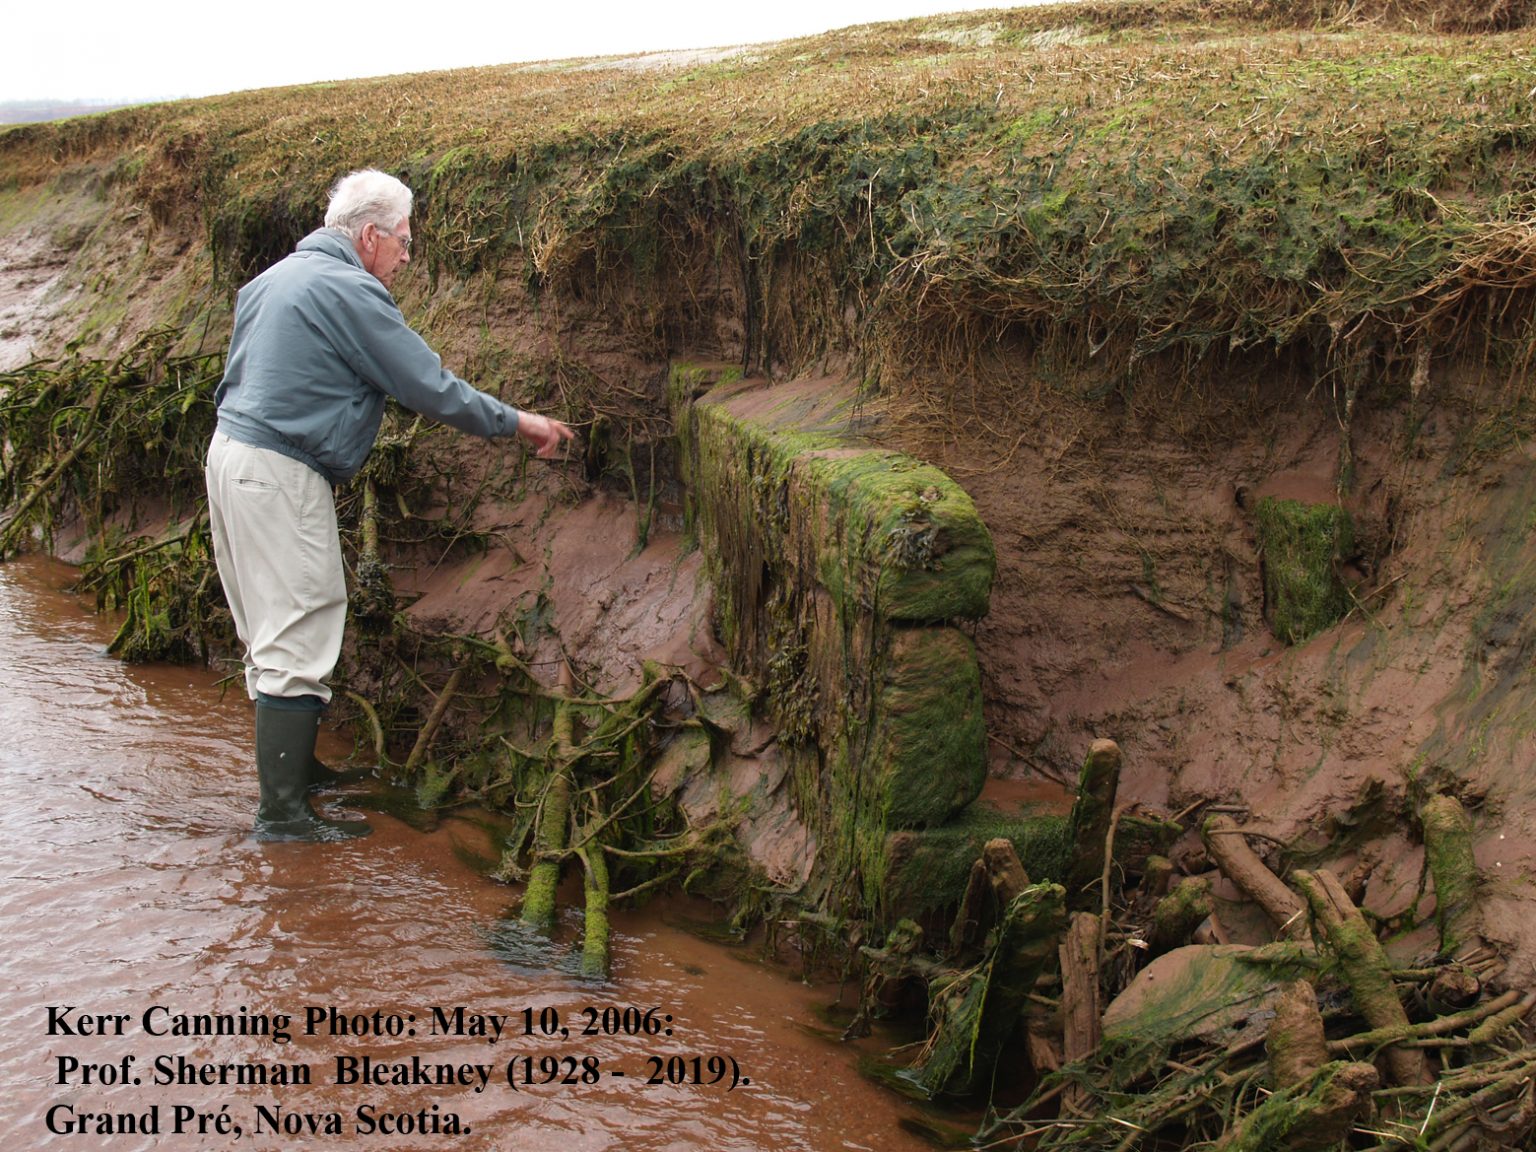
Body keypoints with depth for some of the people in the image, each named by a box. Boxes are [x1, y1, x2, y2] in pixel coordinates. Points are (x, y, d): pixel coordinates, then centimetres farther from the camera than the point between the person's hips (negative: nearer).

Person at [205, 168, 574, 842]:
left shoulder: (275, 277, 17)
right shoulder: (351, 291, -13)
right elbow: (432, 388, -12)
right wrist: (518, 423, -1)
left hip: (231, 452, 10)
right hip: (280, 475, -10)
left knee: (271, 630, 16)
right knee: (298, 641, -8)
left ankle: (291, 768, 25)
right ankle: (283, 812, -7)